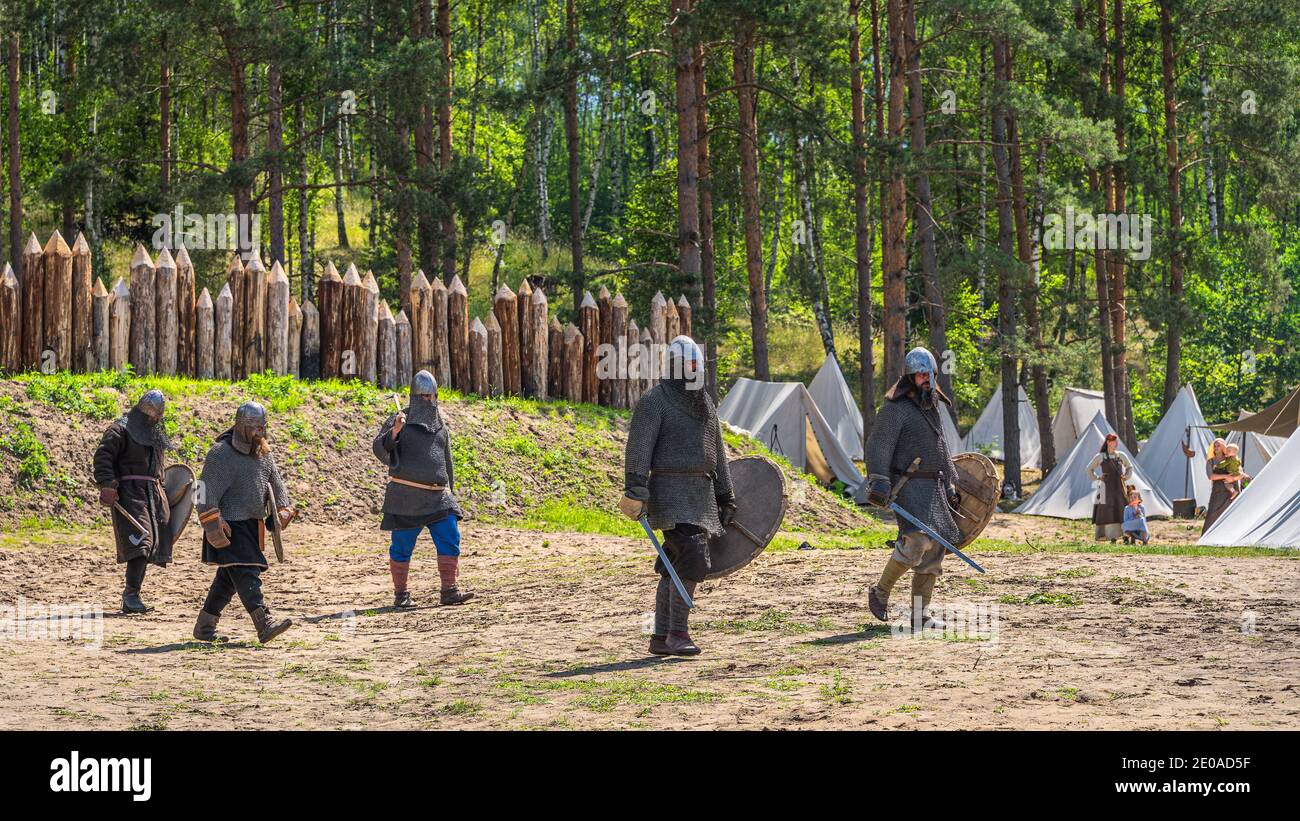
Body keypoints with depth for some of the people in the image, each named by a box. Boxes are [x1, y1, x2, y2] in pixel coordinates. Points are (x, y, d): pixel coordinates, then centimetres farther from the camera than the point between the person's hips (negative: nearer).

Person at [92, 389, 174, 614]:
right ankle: (131, 594, -20)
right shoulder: (121, 429, -2)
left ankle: (130, 599, 11)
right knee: (140, 542, -21)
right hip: (130, 492, -8)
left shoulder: (155, 434, 23)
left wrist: (160, 492, 24)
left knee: (152, 544, 4)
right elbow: (102, 456, -13)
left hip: (153, 494, 8)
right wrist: (107, 485, -24)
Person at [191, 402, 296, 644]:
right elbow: (207, 492, -15)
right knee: (246, 574, -16)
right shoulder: (220, 454, -11)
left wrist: (282, 510, 1)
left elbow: (275, 484, 18)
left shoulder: (264, 454, 13)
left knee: (228, 578, 12)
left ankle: (204, 627, 21)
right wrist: (213, 526, -23)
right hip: (230, 527, -8)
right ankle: (264, 624, -26)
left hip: (252, 525, 8)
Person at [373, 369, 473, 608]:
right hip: (406, 496, -5)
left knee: (450, 539, -5)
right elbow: (380, 449, -11)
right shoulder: (400, 420, 1)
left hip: (437, 496, 5)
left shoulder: (439, 425, 17)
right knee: (402, 545, 0)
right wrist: (394, 432, -29)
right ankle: (400, 594, 9)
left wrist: (450, 491, 24)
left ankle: (449, 590, -2)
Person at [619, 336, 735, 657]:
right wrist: (635, 492, -23)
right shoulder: (655, 400, -6)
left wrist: (725, 497, 21)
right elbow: (639, 449, -14)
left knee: (674, 566, 8)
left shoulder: (705, 404, 18)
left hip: (701, 494, 7)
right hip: (671, 492, -7)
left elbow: (716, 453, 23)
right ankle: (678, 633, -16)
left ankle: (661, 637, 13)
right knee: (692, 556, -21)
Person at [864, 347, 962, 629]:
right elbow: (879, 445, -17)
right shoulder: (896, 408, -9)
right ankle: (880, 592, -5)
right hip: (909, 486, -8)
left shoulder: (934, 406, 17)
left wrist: (950, 484, 26)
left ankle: (920, 614, 8)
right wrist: (879, 482, -27)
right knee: (917, 538, -24)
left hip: (933, 487, 8)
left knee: (935, 547, 4)